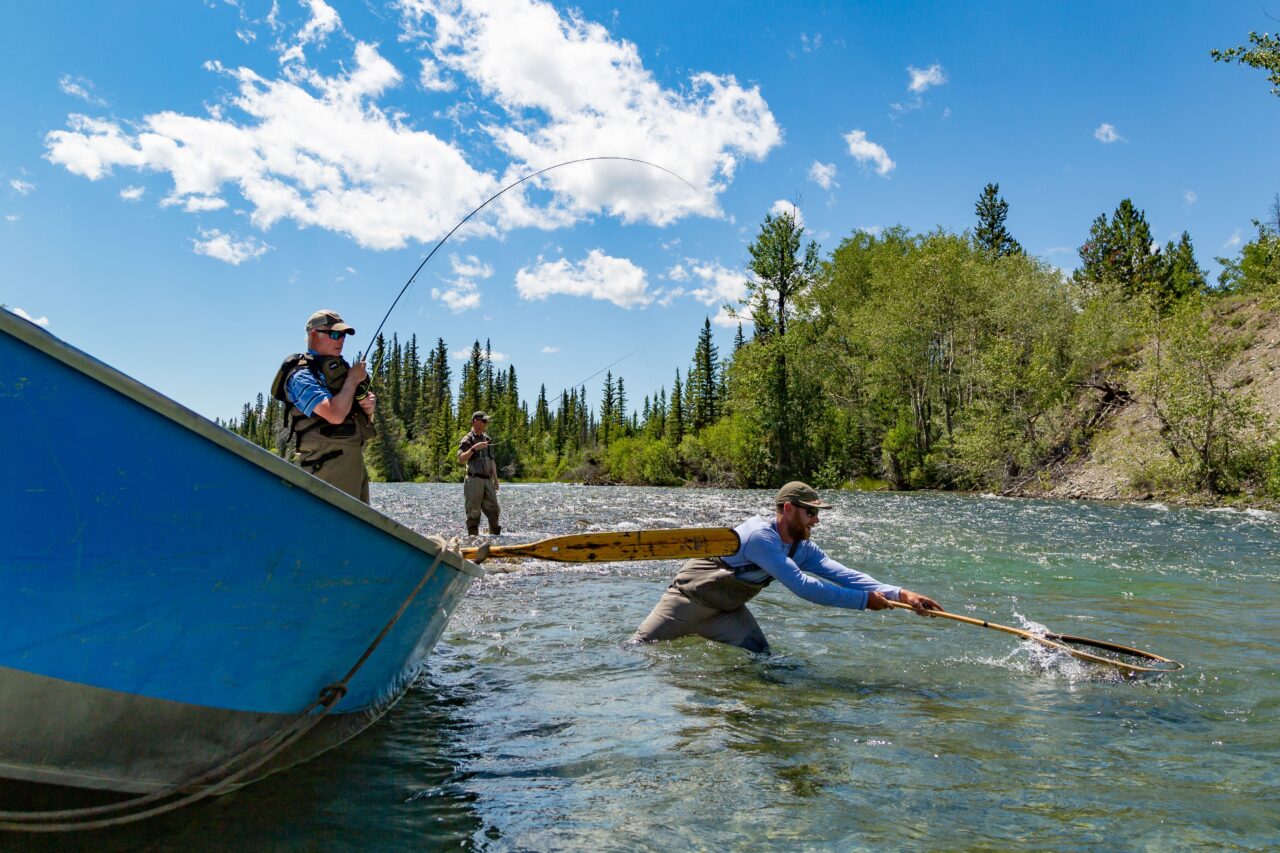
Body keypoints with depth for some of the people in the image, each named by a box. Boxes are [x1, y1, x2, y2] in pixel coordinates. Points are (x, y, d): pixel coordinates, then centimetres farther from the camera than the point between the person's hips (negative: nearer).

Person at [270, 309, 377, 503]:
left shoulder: (339, 367, 17)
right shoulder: (301, 375, -11)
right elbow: (335, 415, -26)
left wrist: (369, 405, 0)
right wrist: (353, 379, -12)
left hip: (355, 458, 9)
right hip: (329, 463, -9)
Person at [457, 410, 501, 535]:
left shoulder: (487, 439, 17)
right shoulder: (468, 440, -6)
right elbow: (460, 460, -17)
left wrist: (495, 479, 17)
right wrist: (474, 448, -25)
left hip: (487, 480, 7)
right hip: (474, 480, -7)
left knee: (493, 510, 8)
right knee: (474, 512, -3)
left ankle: (495, 534, 18)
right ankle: (473, 536, 3)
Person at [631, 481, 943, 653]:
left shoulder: (803, 549, -6)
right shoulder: (760, 536, -33)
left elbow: (844, 575, -16)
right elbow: (802, 587, -37)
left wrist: (900, 594, -27)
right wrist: (865, 600, -33)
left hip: (727, 610, 7)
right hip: (689, 598, -7)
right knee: (639, 649, -1)